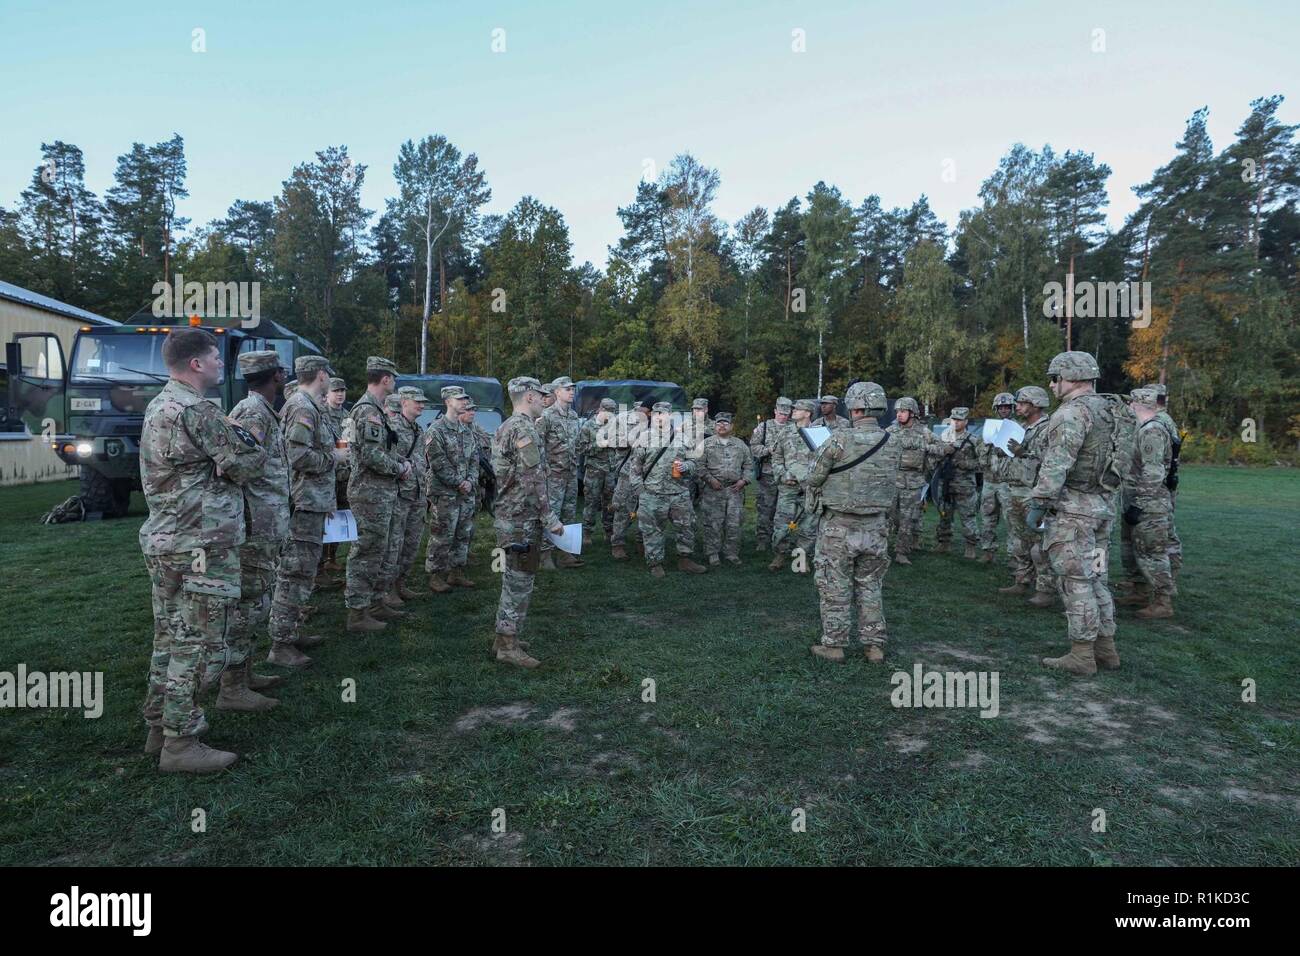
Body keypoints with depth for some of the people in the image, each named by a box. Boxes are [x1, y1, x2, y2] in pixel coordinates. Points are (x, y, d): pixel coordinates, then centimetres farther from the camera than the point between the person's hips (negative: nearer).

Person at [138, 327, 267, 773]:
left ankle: (160, 727, 28)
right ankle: (180, 744, 6)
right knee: (197, 644, -2)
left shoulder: (156, 406, 13)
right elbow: (246, 465, -14)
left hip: (162, 539, 10)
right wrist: (255, 446, 6)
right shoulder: (198, 411, -18)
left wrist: (234, 438, 2)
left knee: (169, 637, 17)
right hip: (201, 545, -10)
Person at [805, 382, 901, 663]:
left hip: (839, 526, -4)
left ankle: (833, 645, 14)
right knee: (870, 587, 16)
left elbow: (814, 479, -10)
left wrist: (822, 491, 11)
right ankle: (874, 645, 20)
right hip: (876, 528, 4)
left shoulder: (839, 439, -16)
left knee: (835, 587, 7)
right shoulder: (893, 444, -1)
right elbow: (893, 487, 8)